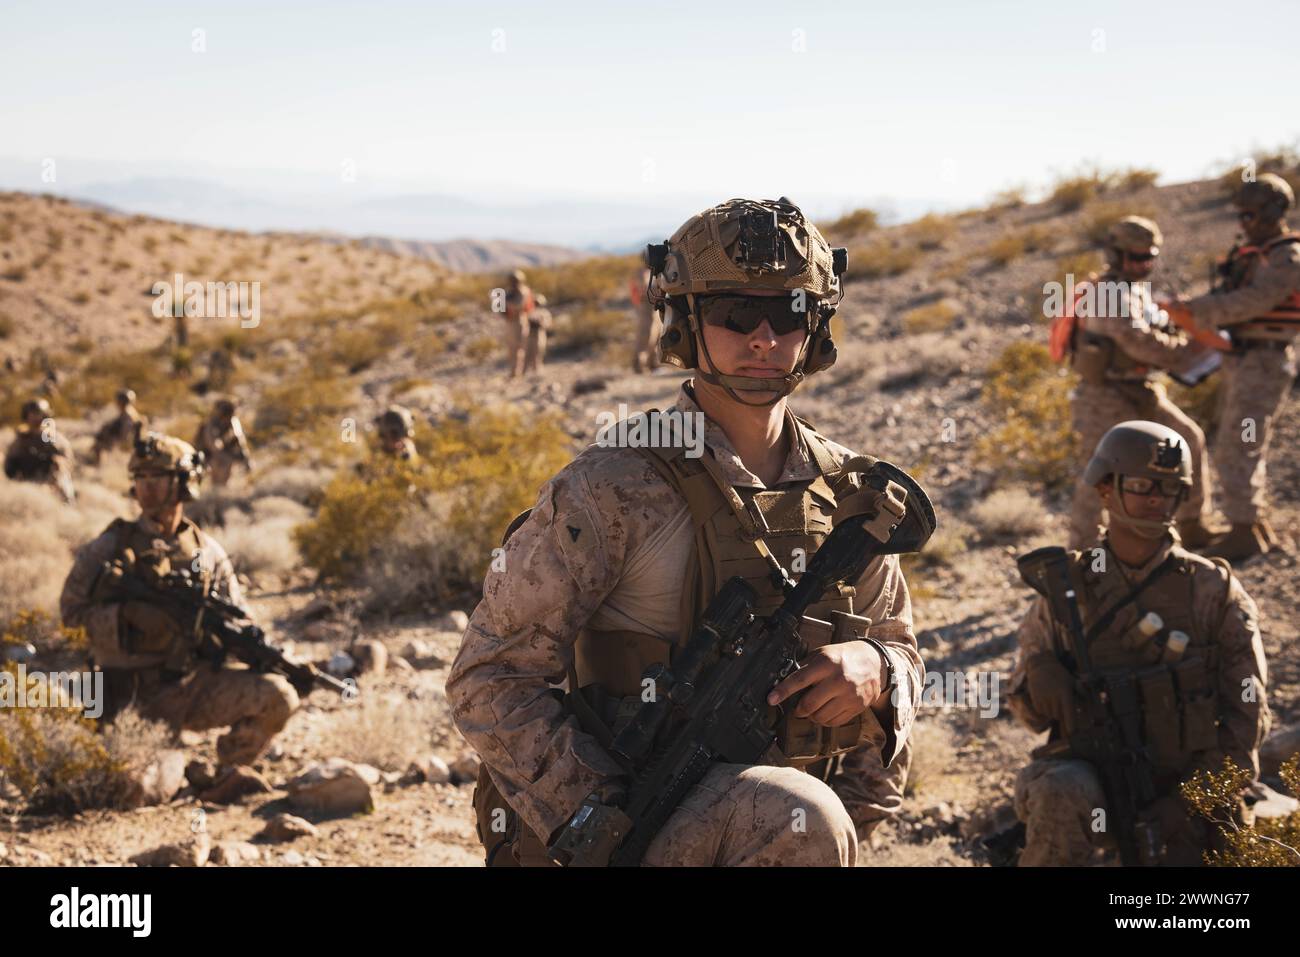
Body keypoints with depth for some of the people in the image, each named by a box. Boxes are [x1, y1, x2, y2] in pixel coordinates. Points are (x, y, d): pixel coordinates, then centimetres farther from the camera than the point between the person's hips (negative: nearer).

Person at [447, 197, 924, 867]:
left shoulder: (850, 496, 5)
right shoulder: (612, 488, -12)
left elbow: (901, 651, 16)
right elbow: (490, 678, -11)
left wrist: (874, 670, -10)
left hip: (773, 827, 6)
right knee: (798, 819, -31)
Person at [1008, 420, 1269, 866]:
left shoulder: (1214, 590, 1)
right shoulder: (1066, 586, 2)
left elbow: (1245, 715, 0)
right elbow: (1030, 712, 6)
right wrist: (1040, 674, -18)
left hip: (1184, 791, 1)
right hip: (1092, 781, -1)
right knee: (1060, 795, -34)